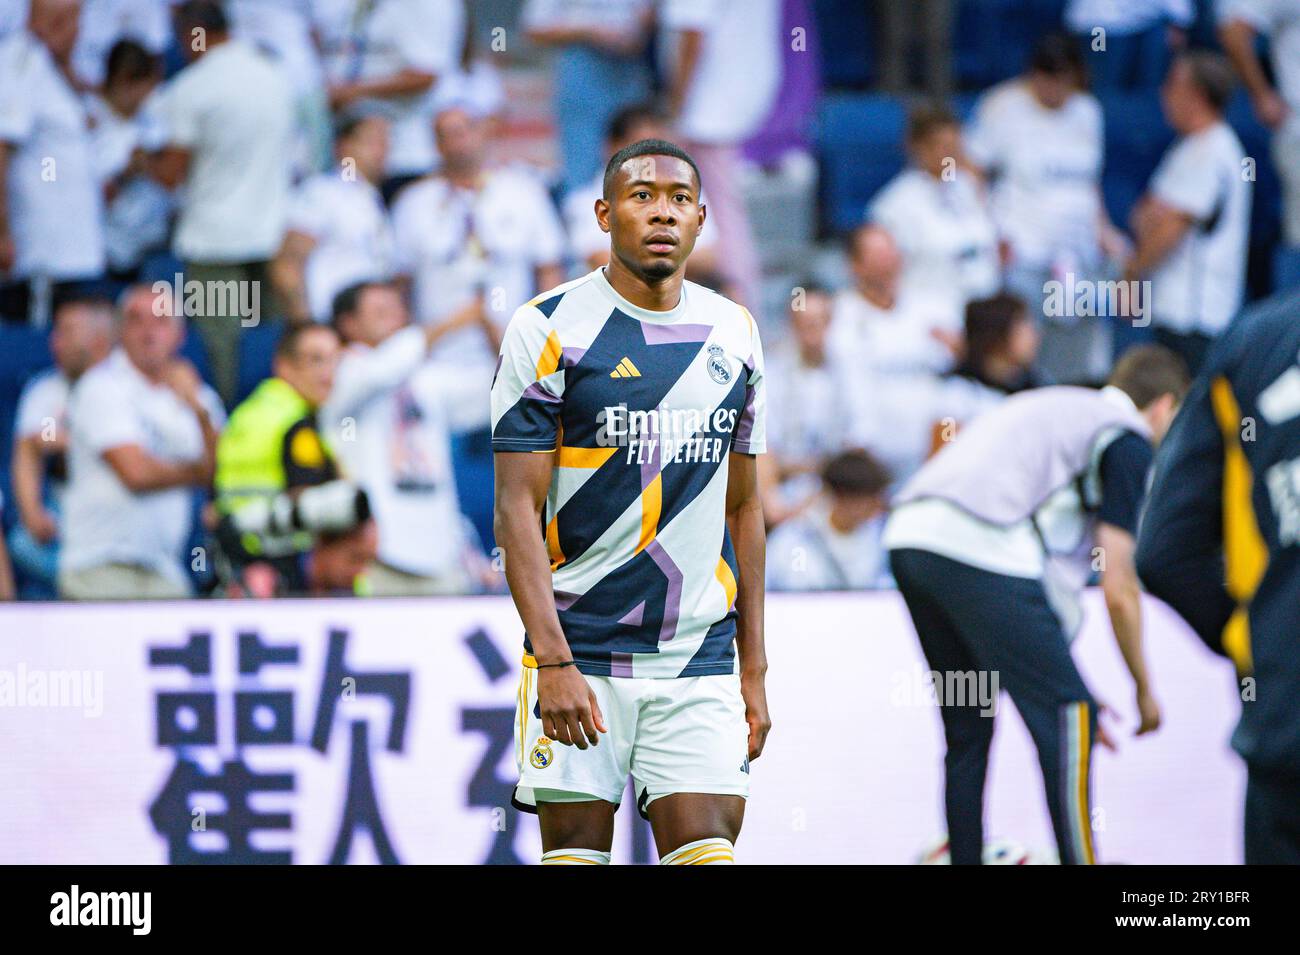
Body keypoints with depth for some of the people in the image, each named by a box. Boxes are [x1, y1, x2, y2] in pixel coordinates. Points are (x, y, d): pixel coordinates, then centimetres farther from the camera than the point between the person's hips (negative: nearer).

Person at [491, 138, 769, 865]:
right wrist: (553, 661, -18)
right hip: (582, 654, -3)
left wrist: (754, 670, 14)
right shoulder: (550, 329, -4)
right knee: (577, 850, -2)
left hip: (701, 666, 3)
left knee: (709, 852, -6)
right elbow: (519, 509, -8)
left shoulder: (735, 335, 10)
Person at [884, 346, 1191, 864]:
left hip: (908, 537, 9)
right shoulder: (1131, 442, 6)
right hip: (978, 550, -9)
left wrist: (1067, 689, 37)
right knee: (1066, 718, 0)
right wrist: (1144, 689, 15)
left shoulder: (1062, 409, 32)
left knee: (967, 727, 20)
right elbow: (1118, 589, 2)